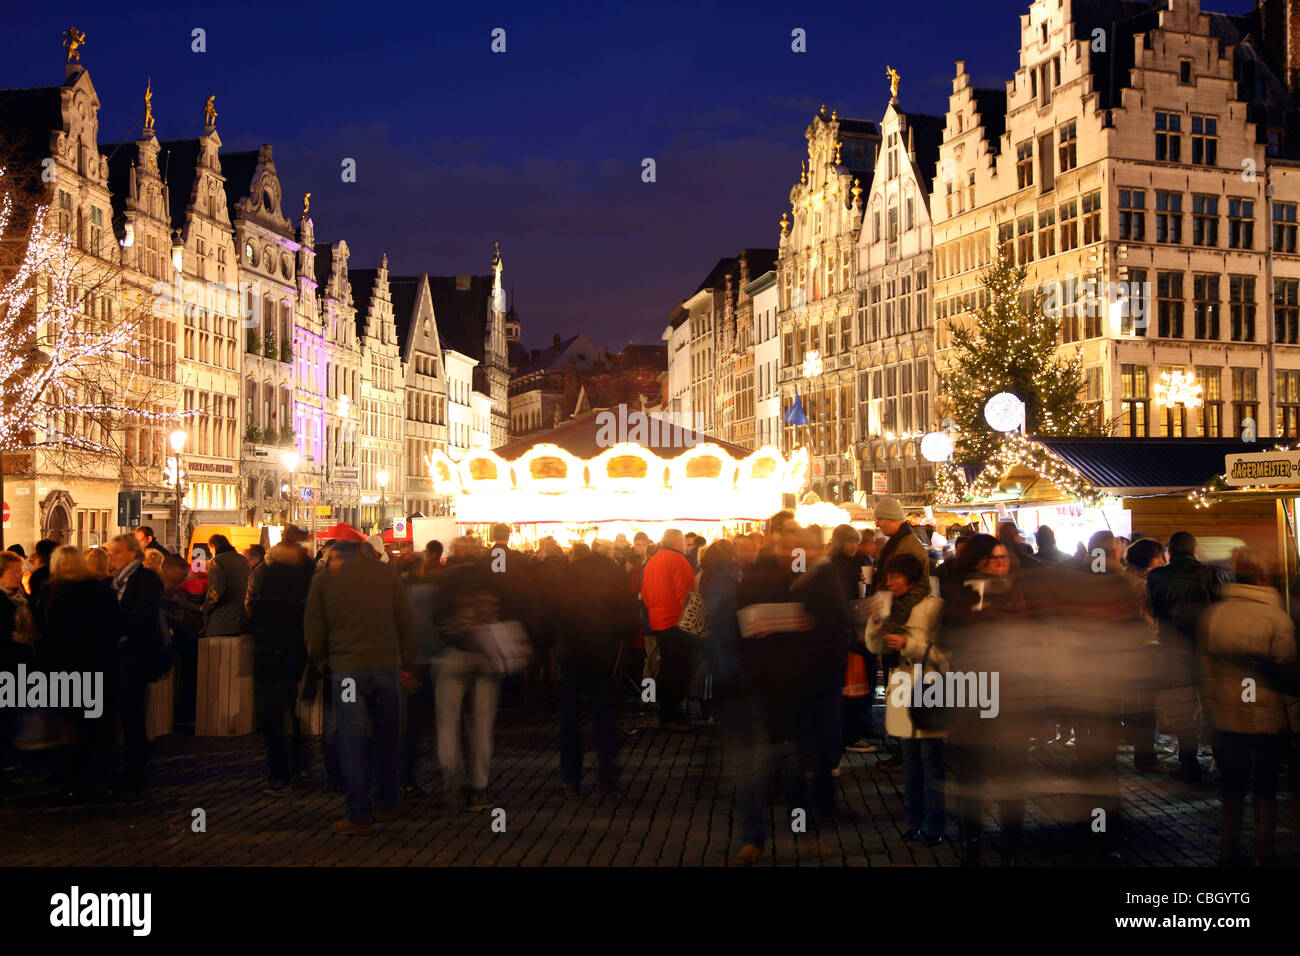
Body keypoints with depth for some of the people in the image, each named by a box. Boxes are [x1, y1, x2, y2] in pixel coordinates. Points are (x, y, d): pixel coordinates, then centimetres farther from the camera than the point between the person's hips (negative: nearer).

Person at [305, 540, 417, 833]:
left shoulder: (323, 579, 1)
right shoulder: (386, 572, 5)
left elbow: (313, 630, 4)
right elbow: (407, 622, 8)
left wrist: (323, 664, 18)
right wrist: (406, 663, 15)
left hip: (346, 669, -2)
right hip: (387, 666, 2)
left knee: (352, 742, 2)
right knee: (387, 738, 14)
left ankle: (359, 814, 3)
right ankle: (389, 804, 23)